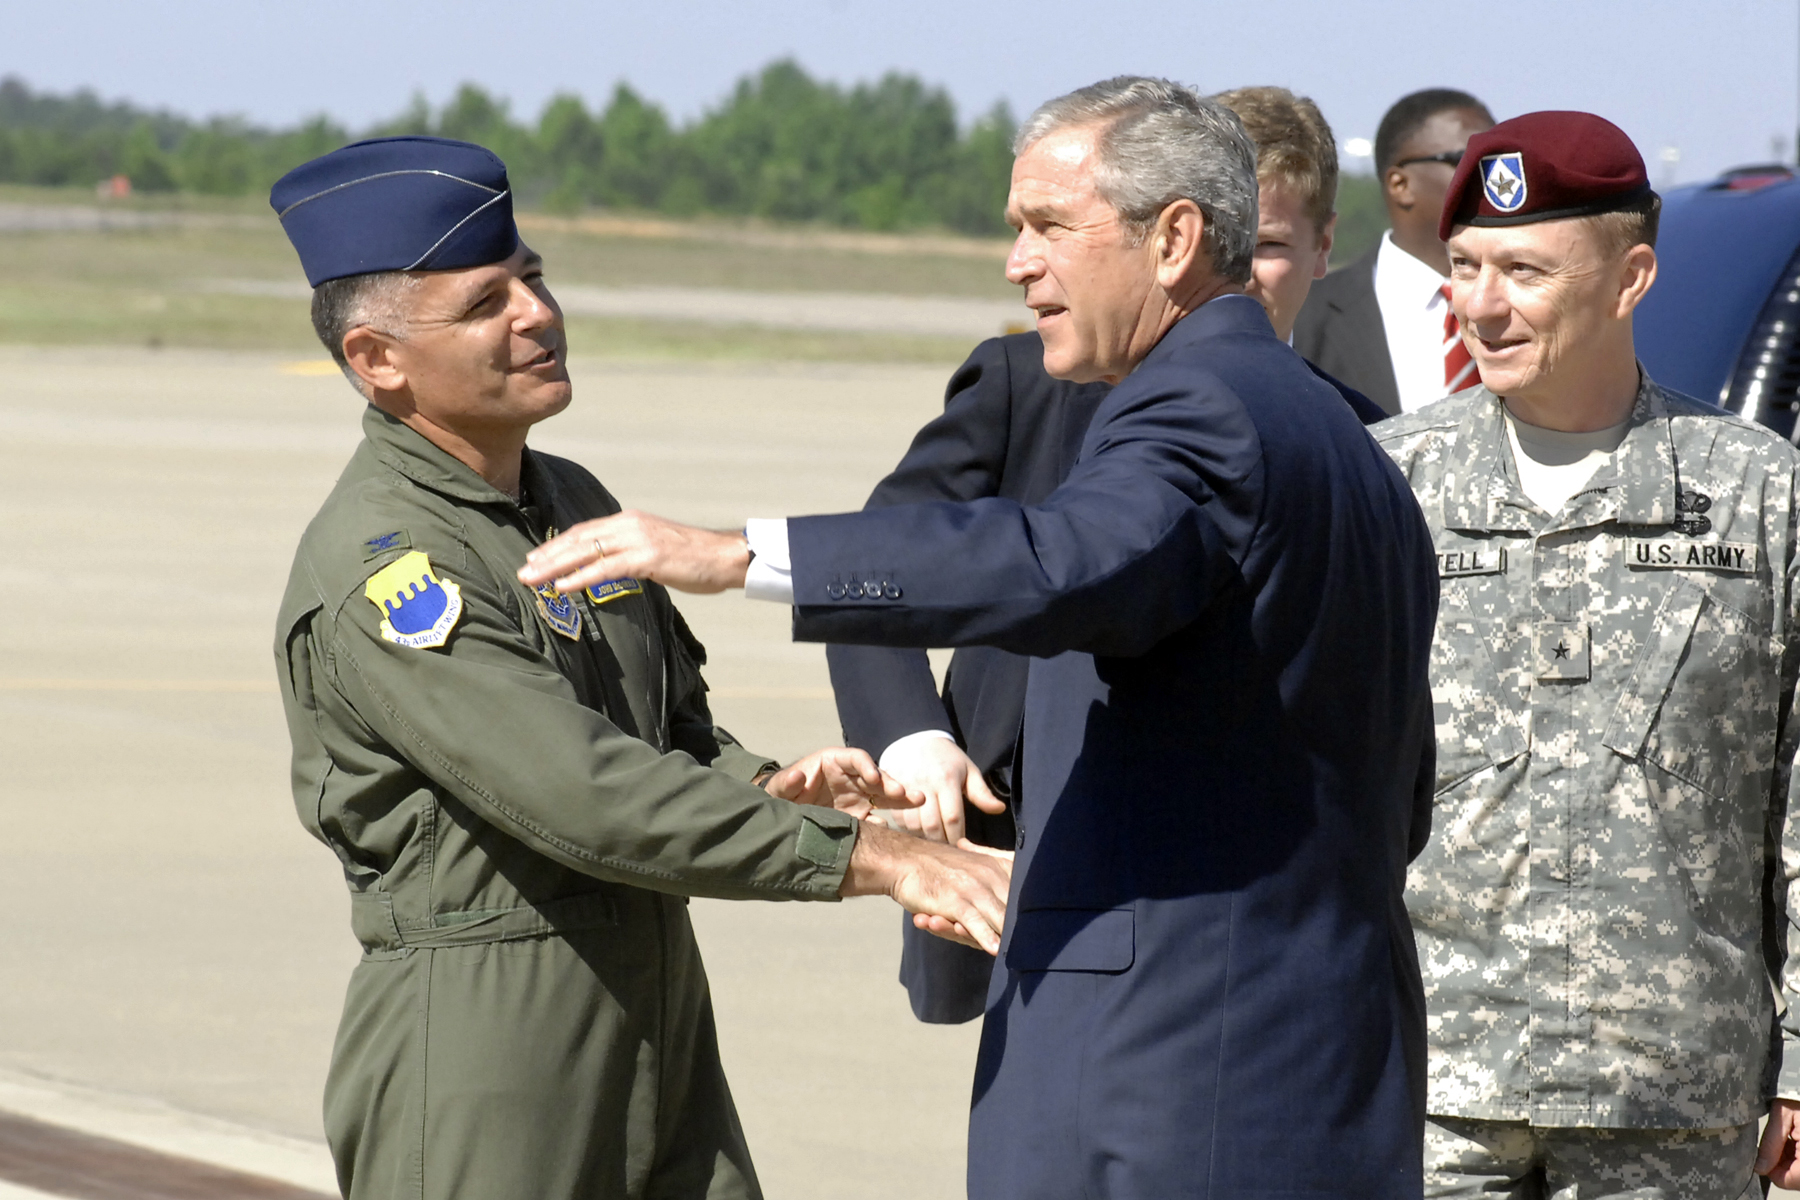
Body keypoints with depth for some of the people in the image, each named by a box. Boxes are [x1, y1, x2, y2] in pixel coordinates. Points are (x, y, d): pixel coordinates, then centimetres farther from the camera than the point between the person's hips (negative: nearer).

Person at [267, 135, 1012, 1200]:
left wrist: (767, 790, -1)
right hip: (478, 1048, -8)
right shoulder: (377, 571, -18)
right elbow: (588, 798, -26)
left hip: (661, 1015, 8)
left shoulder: (573, 501, 12)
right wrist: (868, 855, -27)